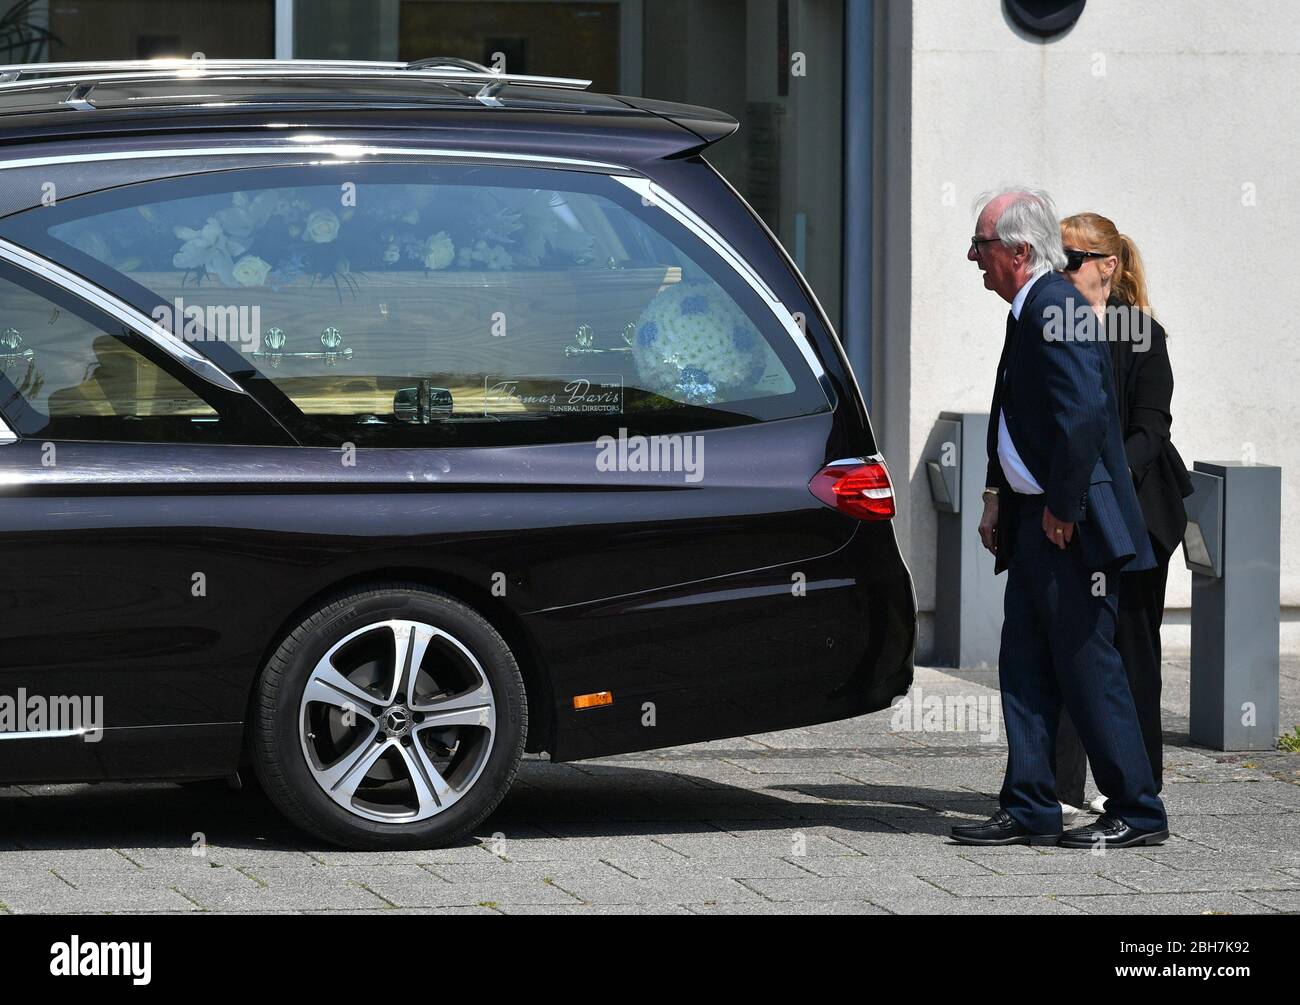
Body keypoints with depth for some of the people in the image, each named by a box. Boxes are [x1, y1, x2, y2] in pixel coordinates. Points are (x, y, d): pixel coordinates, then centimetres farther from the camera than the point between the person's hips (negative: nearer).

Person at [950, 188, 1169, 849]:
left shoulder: (1056, 310, -17)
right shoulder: (1031, 310, 15)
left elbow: (1083, 414, -26)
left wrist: (1061, 509, -19)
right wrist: (997, 495, 14)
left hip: (1073, 527, -10)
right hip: (1032, 522, 10)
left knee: (1087, 669, -4)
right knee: (1024, 667, 10)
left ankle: (1136, 813, 3)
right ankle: (1029, 810, 15)